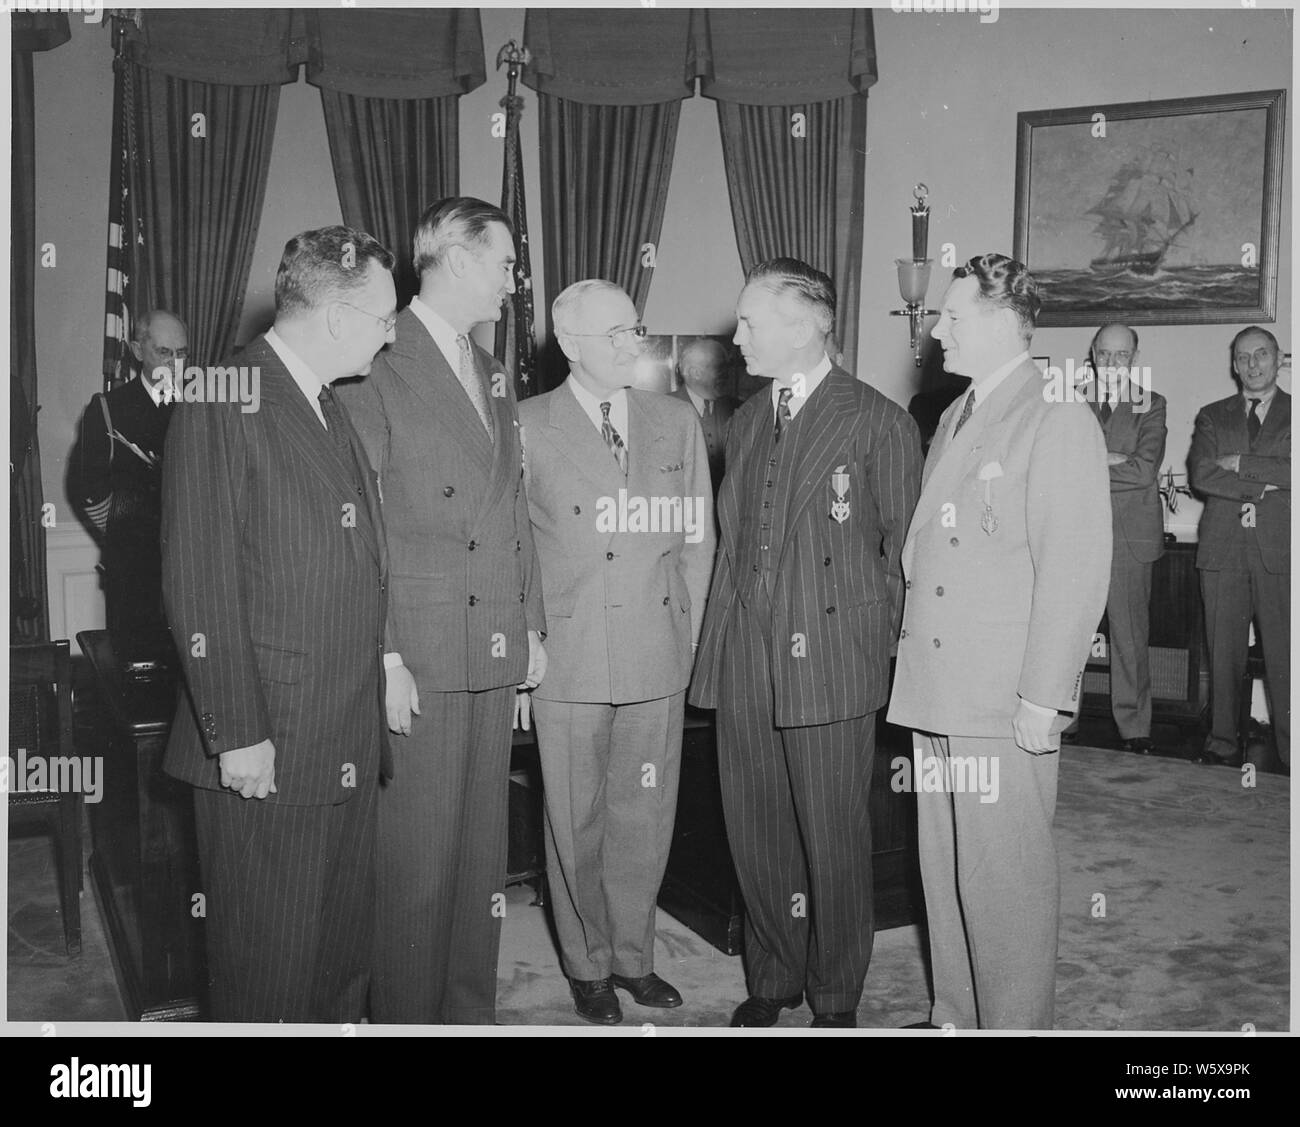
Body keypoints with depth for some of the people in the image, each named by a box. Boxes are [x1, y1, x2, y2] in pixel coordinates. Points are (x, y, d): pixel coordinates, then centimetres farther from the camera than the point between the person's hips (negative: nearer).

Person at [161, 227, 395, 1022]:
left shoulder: (335, 410, 14)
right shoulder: (223, 404, -12)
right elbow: (199, 588, -16)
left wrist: (382, 660, 8)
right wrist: (236, 735, -16)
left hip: (351, 742, 8)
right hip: (265, 746, -8)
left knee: (347, 939, 18)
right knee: (269, 957, 6)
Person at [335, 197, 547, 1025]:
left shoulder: (496, 379, 17)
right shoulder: (378, 366, -8)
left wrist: (532, 626, 14)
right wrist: (383, 657, -15)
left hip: (496, 653, 7)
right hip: (418, 656, -7)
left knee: (483, 848, 14)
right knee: (416, 860, 1)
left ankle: (472, 1010, 27)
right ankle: (407, 1016, 17)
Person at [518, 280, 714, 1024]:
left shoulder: (677, 422, 9)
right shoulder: (528, 426, -1)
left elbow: (698, 537, 11)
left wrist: (687, 633, 6)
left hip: (657, 656, 3)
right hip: (568, 657, -2)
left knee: (646, 816, 10)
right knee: (576, 823, 7)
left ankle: (634, 956, 28)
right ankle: (589, 966, 25)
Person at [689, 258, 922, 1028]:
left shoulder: (880, 422, -4)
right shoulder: (746, 422, 16)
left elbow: (904, 552, -2)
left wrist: (878, 647, -3)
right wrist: (719, 642, 11)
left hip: (832, 666, -5)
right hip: (744, 665, 6)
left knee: (834, 839, 5)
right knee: (756, 833, 12)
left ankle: (837, 999, 24)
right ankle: (773, 980, 31)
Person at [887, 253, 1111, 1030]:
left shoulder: (1059, 419, -8)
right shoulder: (954, 418, 18)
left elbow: (1076, 571, -14)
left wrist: (1043, 698, -16)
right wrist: (917, 668, 11)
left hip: (1008, 699, -8)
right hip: (937, 689, 8)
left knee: (1006, 876, 1)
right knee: (946, 870, 15)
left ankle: (1016, 1022, 17)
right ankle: (957, 1016, 29)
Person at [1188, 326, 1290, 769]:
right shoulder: (1212, 416, 15)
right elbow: (1200, 474, -1)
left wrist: (1240, 464, -6)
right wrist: (1263, 486, -8)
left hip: (1280, 550, -2)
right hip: (1223, 549, 2)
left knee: (1284, 656, -4)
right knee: (1223, 654, 4)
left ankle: (1290, 753, 2)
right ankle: (1222, 745, 12)